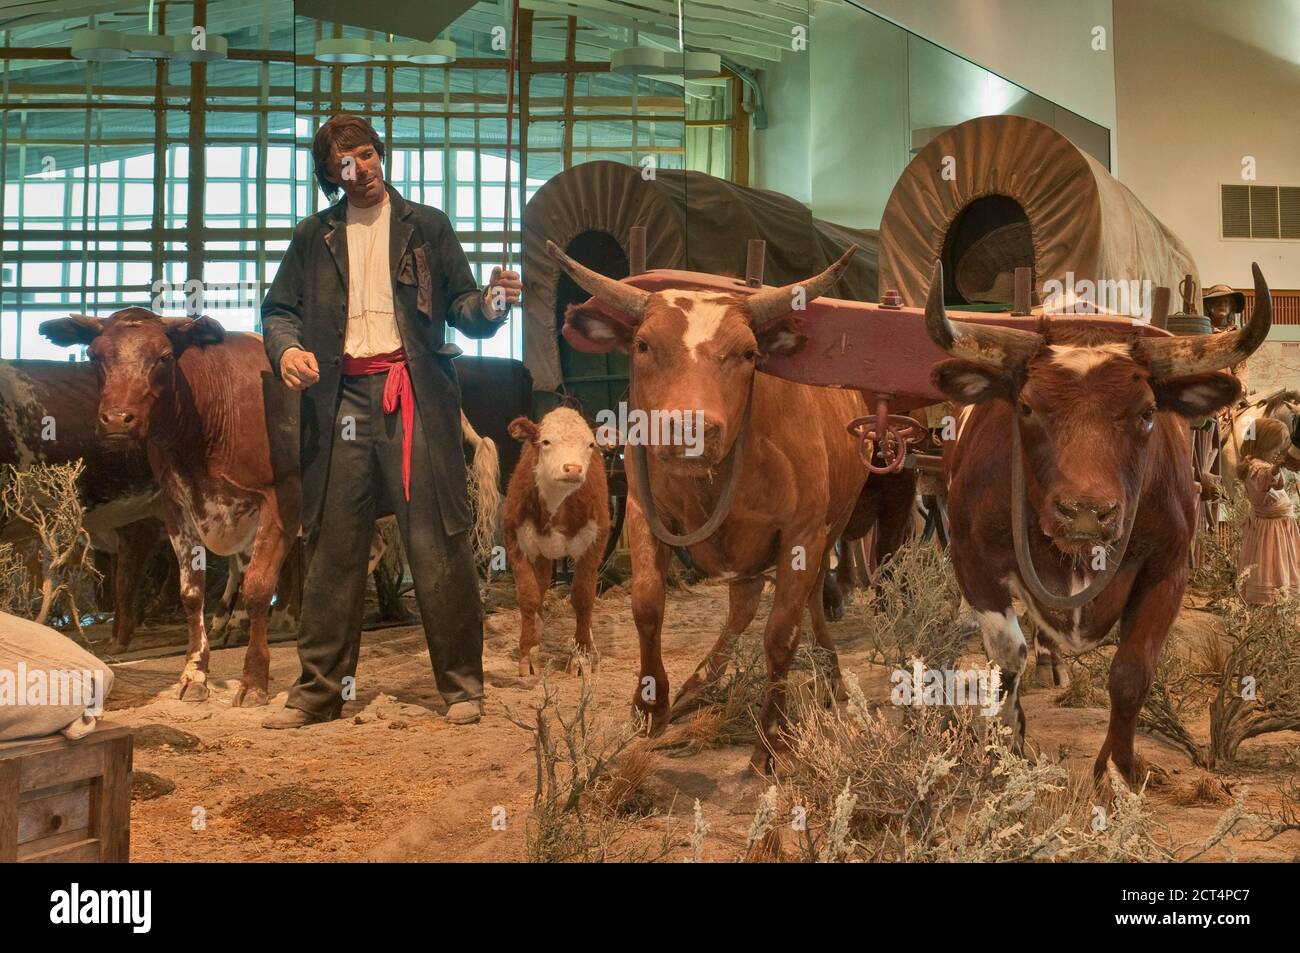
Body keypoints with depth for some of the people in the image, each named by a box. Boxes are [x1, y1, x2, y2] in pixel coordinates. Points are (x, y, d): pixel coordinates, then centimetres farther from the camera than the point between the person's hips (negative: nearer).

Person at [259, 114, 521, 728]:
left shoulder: (426, 225, 13)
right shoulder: (315, 236, 18)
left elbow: (458, 303, 9)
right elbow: (279, 308, 16)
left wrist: (490, 304, -13)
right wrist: (286, 349, -5)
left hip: (414, 395, -2)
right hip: (342, 396, 2)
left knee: (437, 541, -4)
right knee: (332, 545, 4)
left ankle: (461, 685, 6)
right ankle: (318, 689, 14)